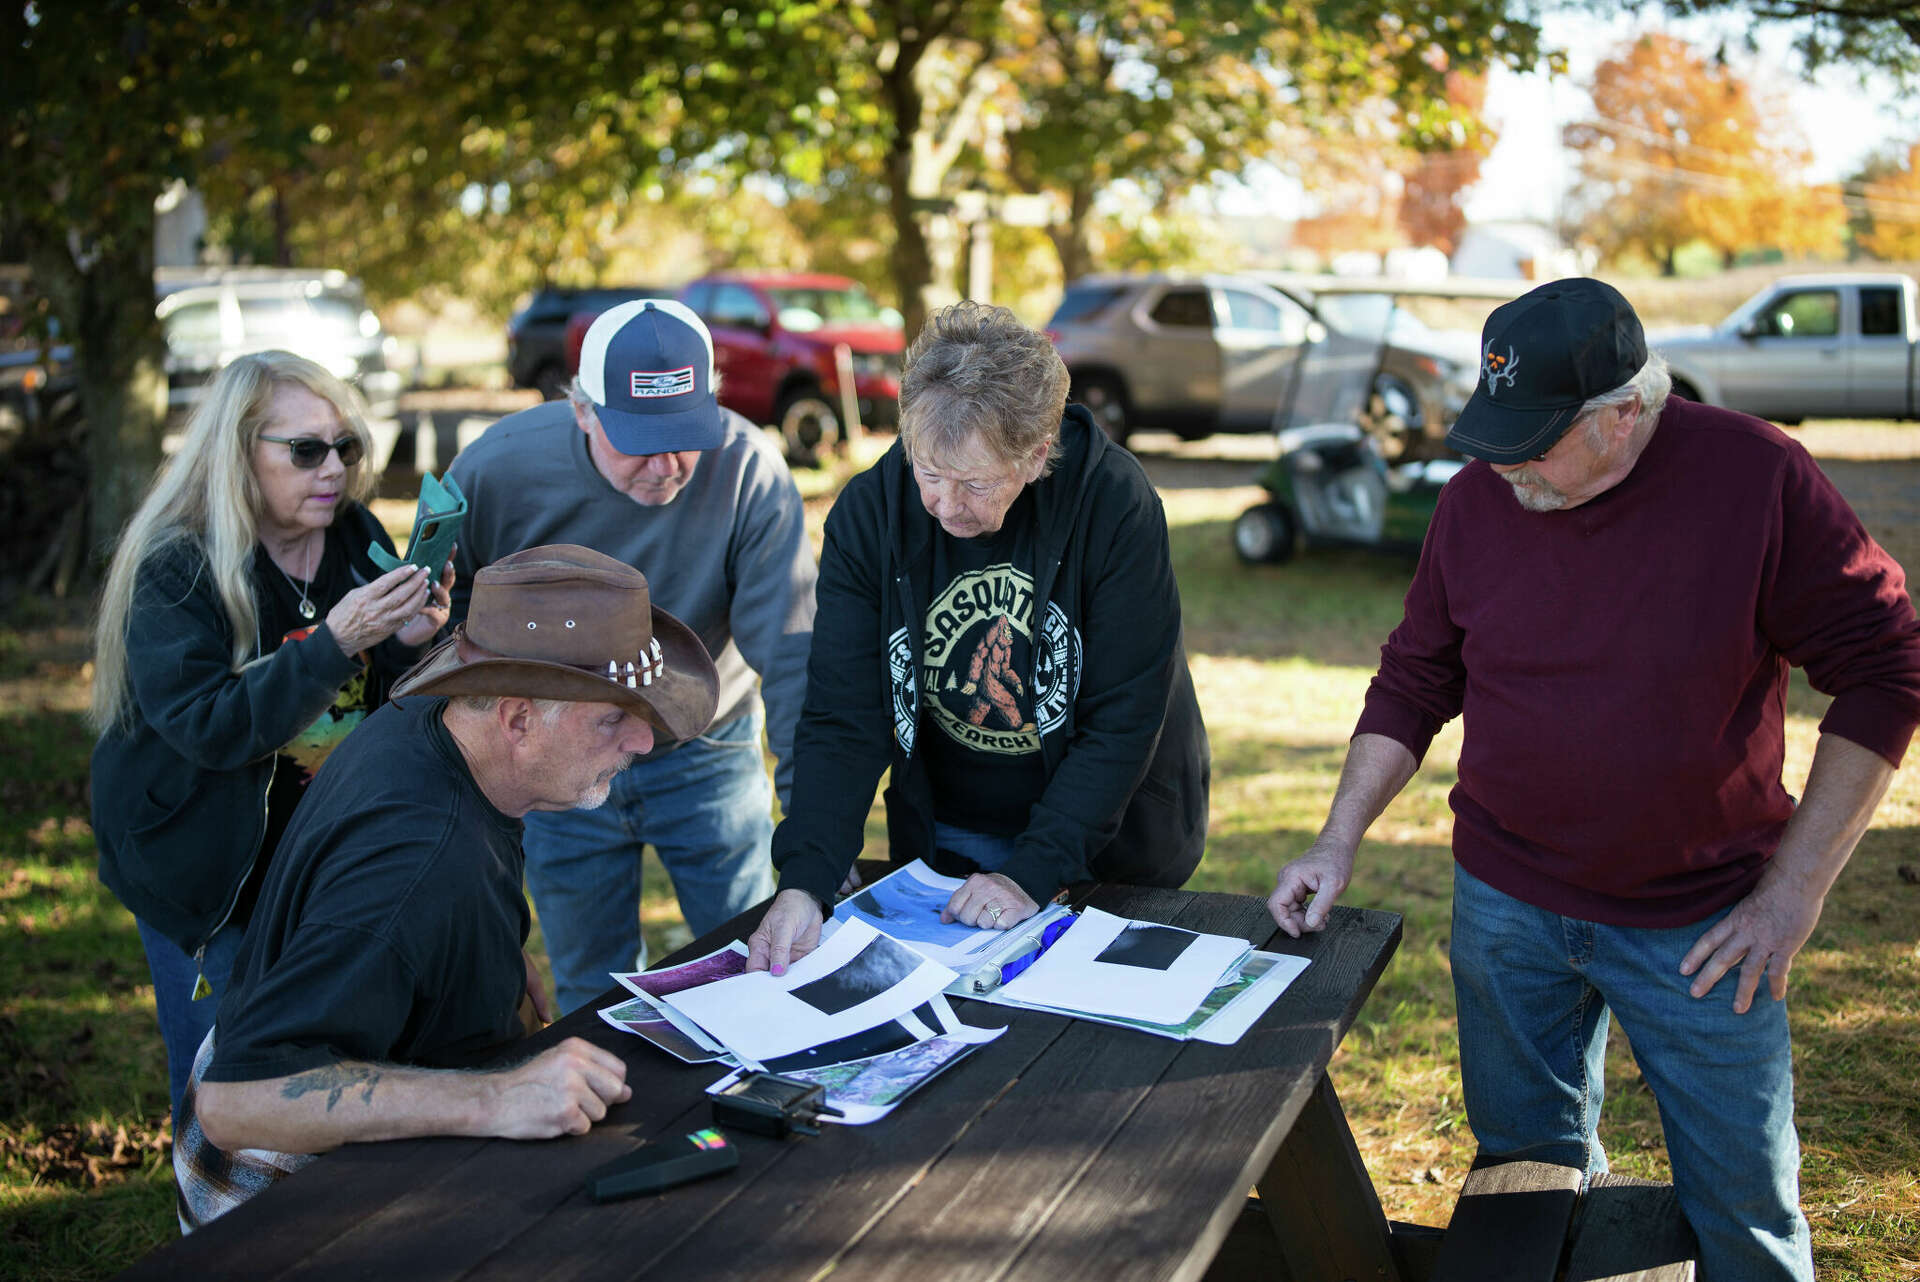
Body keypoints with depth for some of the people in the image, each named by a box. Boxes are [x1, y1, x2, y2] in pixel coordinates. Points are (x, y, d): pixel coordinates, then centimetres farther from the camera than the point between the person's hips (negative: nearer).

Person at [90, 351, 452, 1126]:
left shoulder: (356, 539, -1)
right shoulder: (173, 569, -16)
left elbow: (389, 710, 6)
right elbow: (207, 728, -27)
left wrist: (409, 642, -16)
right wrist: (335, 643, -34)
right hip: (210, 877, -4)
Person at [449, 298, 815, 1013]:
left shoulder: (748, 471, -22)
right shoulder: (496, 469, -18)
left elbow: (789, 651, -23)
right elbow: (445, 618, -1)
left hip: (707, 753, 0)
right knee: (594, 993, 15)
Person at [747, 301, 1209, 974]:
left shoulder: (1115, 504, -24)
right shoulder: (868, 513, -16)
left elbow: (1124, 722, -20)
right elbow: (844, 720, -16)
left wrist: (1031, 873, -25)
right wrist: (805, 881, -30)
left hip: (1106, 838, -2)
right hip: (943, 846, 2)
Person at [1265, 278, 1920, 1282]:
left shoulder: (1755, 476, -14)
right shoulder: (1476, 498, -5)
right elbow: (1413, 681, 6)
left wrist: (1795, 887, -12)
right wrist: (1337, 843, -2)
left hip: (1704, 923, -3)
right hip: (1505, 906, 3)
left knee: (1743, 1199, 6)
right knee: (1525, 1165, 16)